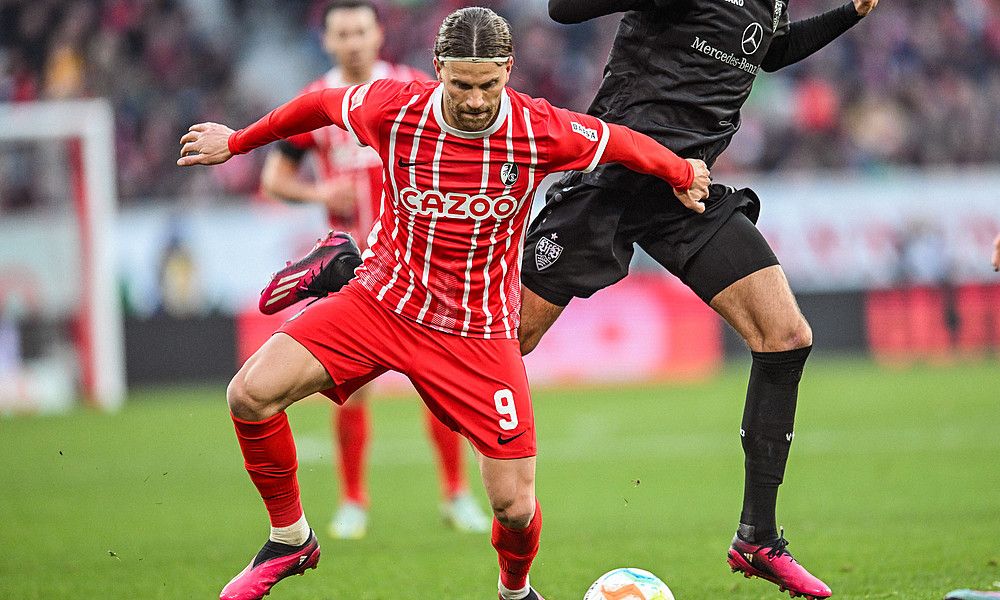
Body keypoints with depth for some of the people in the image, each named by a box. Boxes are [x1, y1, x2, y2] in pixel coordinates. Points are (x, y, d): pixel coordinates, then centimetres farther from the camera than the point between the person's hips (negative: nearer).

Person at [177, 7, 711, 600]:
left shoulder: (541, 131, -16)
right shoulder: (396, 108, -14)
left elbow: (622, 142, 4)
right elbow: (322, 104, 7)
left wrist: (683, 176, 20)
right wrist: (236, 141, 19)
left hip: (479, 331, -1)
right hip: (382, 300, 1)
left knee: (514, 504, -7)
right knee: (251, 393, -20)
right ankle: (291, 539, 2)